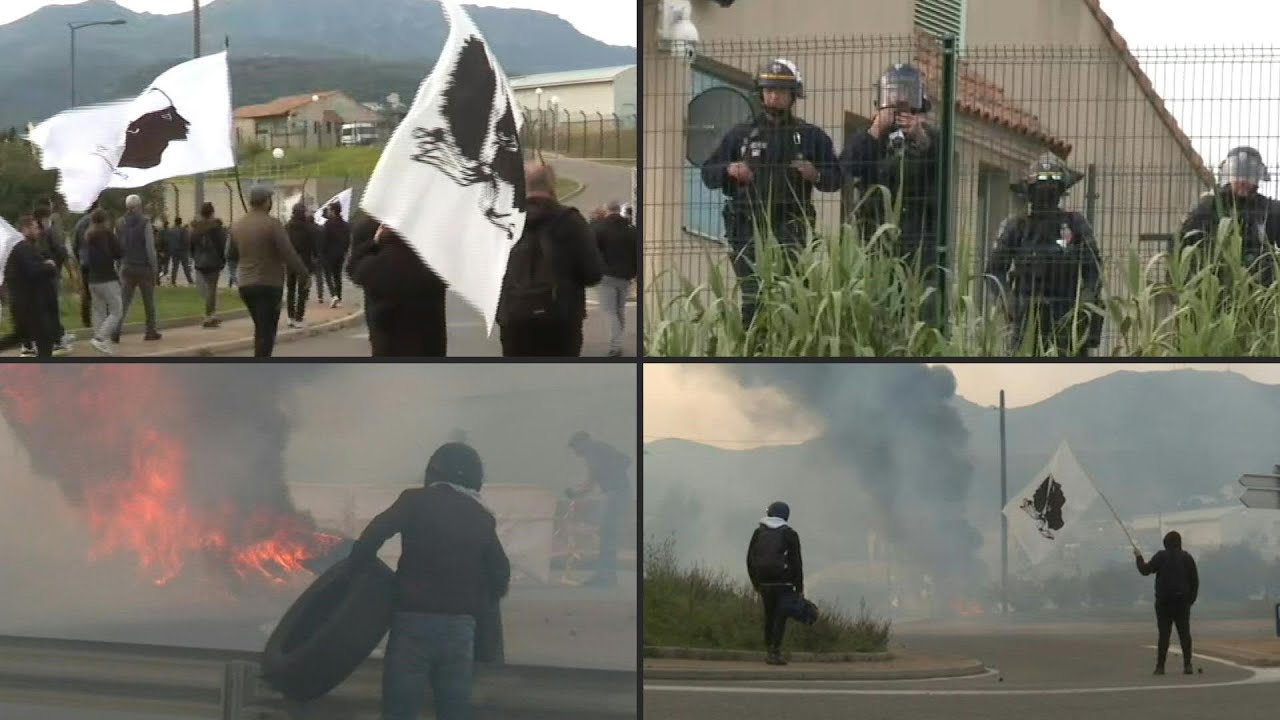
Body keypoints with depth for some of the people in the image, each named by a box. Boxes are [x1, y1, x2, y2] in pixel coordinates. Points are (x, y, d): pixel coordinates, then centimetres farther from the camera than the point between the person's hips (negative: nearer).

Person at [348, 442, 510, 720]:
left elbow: (376, 532, -13)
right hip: (460, 626, 3)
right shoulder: (482, 518, 9)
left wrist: (359, 563, 2)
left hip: (414, 620, -3)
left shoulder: (416, 501, -1)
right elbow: (500, 575, 11)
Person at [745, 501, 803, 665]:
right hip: (784, 583, -3)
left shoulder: (758, 532, 7)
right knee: (780, 617, -3)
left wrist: (755, 583, 17)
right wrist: (799, 588, -2)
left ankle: (770, 650, 17)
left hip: (764, 583, 3)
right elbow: (796, 562, -6)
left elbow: (750, 559, 8)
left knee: (769, 616, 14)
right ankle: (775, 653, -12)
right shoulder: (789, 534, -3)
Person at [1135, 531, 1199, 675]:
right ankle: (1187, 665, 1)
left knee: (1163, 634, -1)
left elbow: (1145, 570, -4)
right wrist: (1191, 599, 13)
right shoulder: (1187, 557, 4)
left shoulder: (1161, 556, -5)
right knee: (1184, 633, 6)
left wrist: (1139, 557, 12)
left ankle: (1160, 666, -5)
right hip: (1182, 602, 2)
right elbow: (1195, 581, 5)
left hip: (1164, 602, -2)